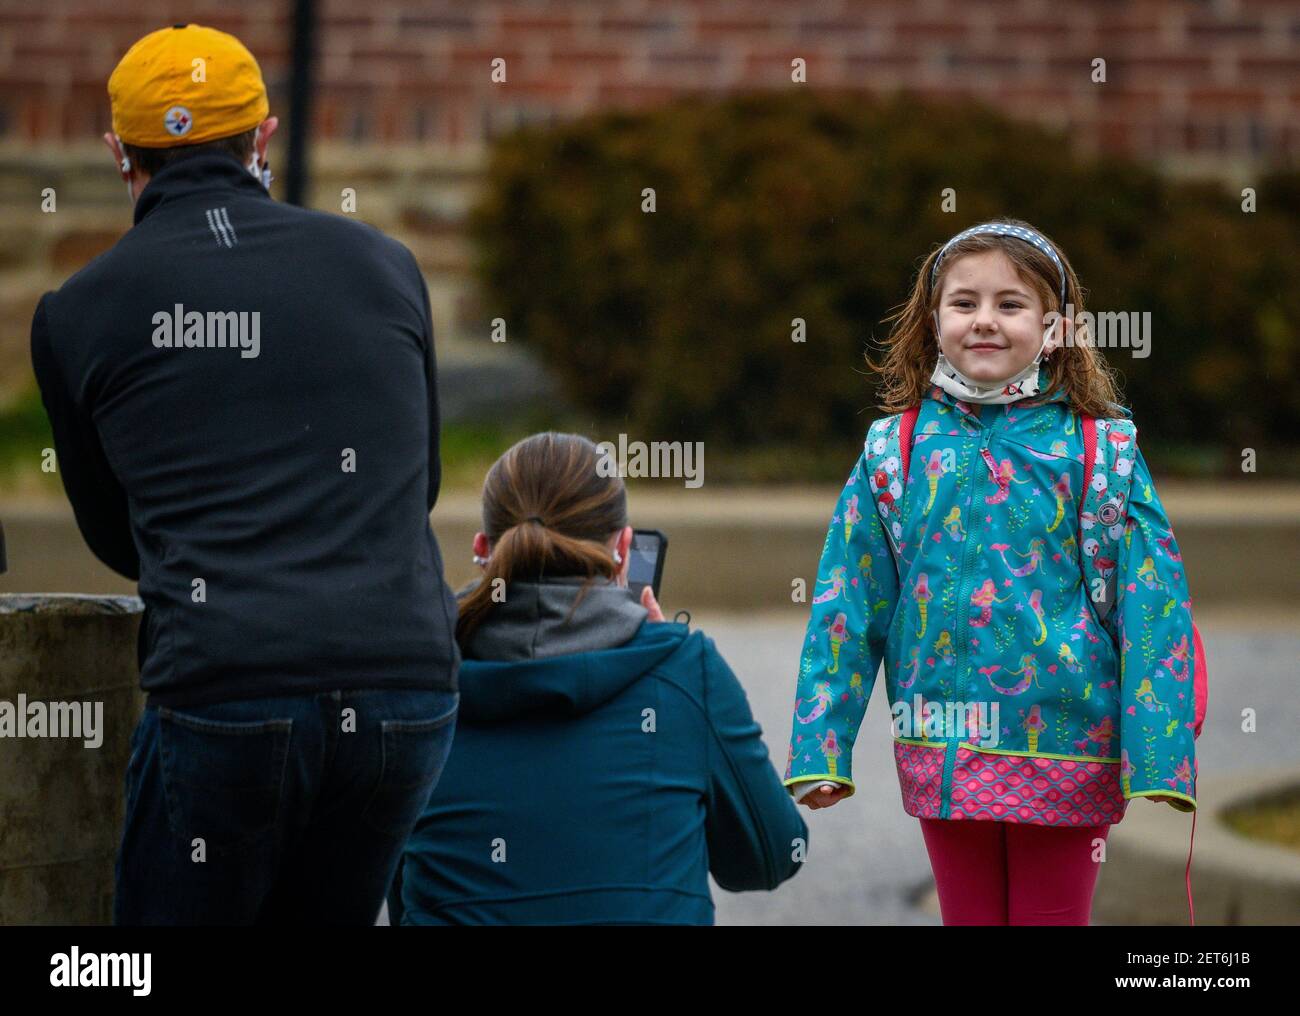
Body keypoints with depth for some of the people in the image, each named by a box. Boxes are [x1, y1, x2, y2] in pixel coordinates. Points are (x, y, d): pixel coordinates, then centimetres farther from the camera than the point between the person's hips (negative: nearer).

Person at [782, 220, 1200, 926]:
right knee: (968, 916, 11)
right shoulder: (894, 449, 3)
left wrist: (1160, 758, -12)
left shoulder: (1101, 450, -3)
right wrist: (821, 749, -1)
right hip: (943, 753, 2)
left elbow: (1151, 605, -5)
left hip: (1064, 746, -2)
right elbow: (845, 605, 5)